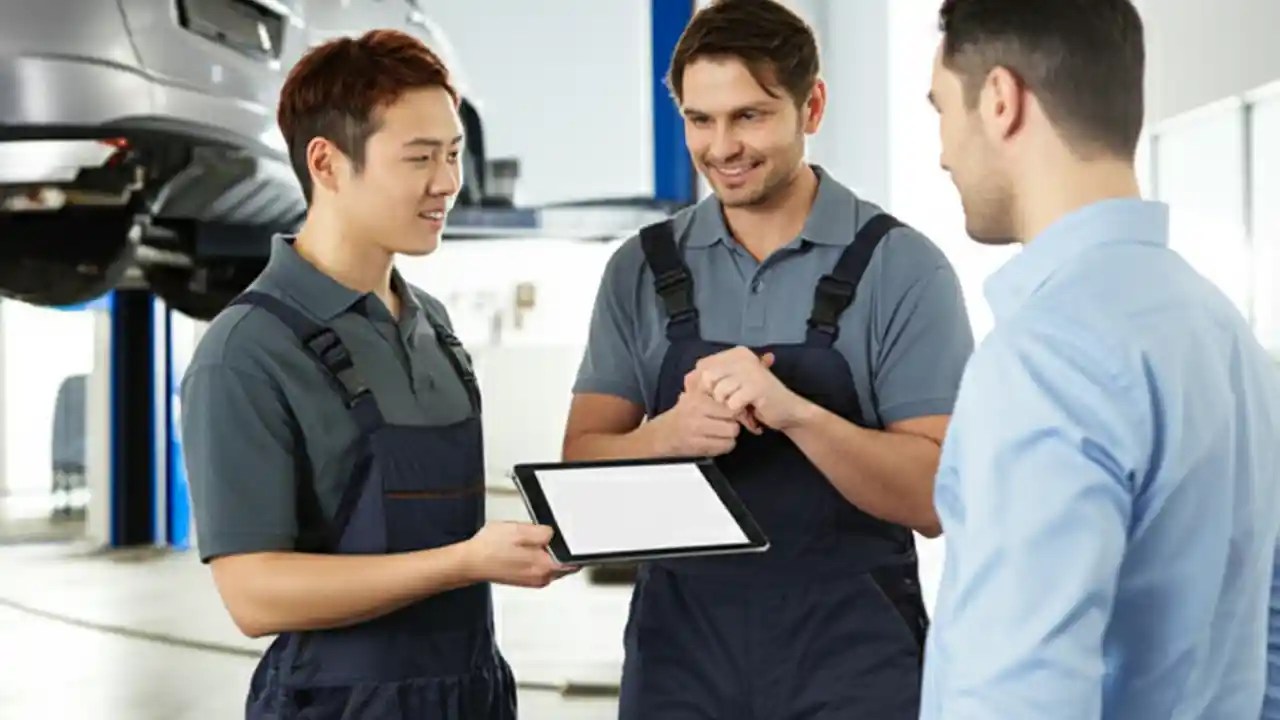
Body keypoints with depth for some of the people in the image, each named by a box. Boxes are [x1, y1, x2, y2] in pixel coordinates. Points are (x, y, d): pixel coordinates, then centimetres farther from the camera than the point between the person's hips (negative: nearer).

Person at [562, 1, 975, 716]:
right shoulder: (640, 268, 3)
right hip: (678, 650, 3)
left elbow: (935, 496, -11)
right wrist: (670, 435, -20)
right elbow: (583, 462, 1)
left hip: (851, 658, -3)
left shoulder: (902, 267, -8)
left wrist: (794, 411, -26)